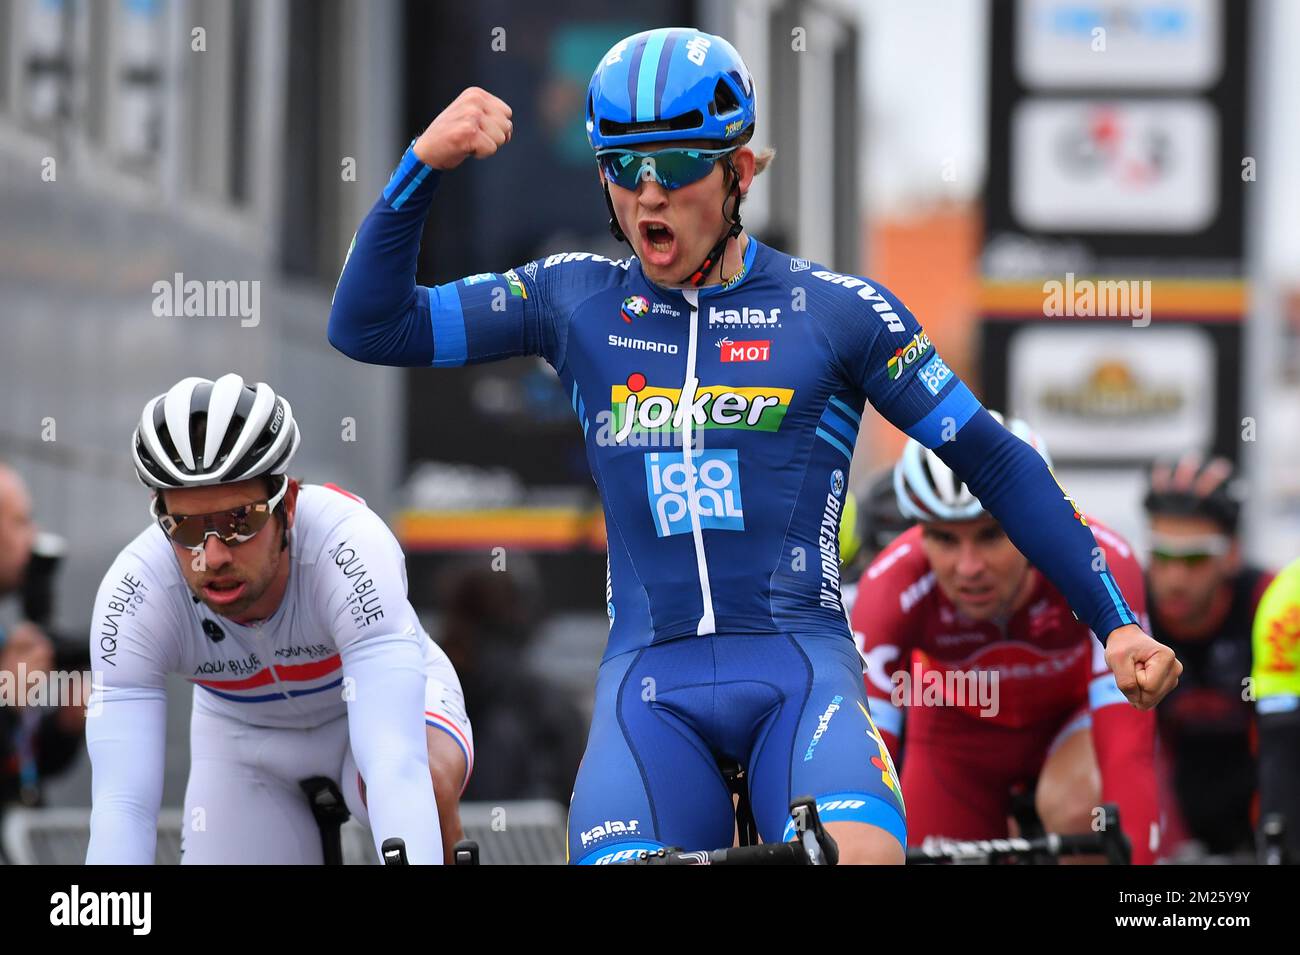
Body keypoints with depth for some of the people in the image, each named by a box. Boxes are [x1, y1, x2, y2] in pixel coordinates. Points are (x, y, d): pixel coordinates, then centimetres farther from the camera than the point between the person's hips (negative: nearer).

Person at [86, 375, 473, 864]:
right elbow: (122, 804, -37)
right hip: (246, 738, 3)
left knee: (428, 781, -36)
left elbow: (397, 764, -49)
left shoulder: (351, 546, -39)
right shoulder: (133, 596, -32)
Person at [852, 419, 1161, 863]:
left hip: (1073, 714, -2)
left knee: (1077, 806, -32)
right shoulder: (890, 589, -34)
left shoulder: (1099, 564, -38)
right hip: (958, 726, 2)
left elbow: (1128, 753, -45)